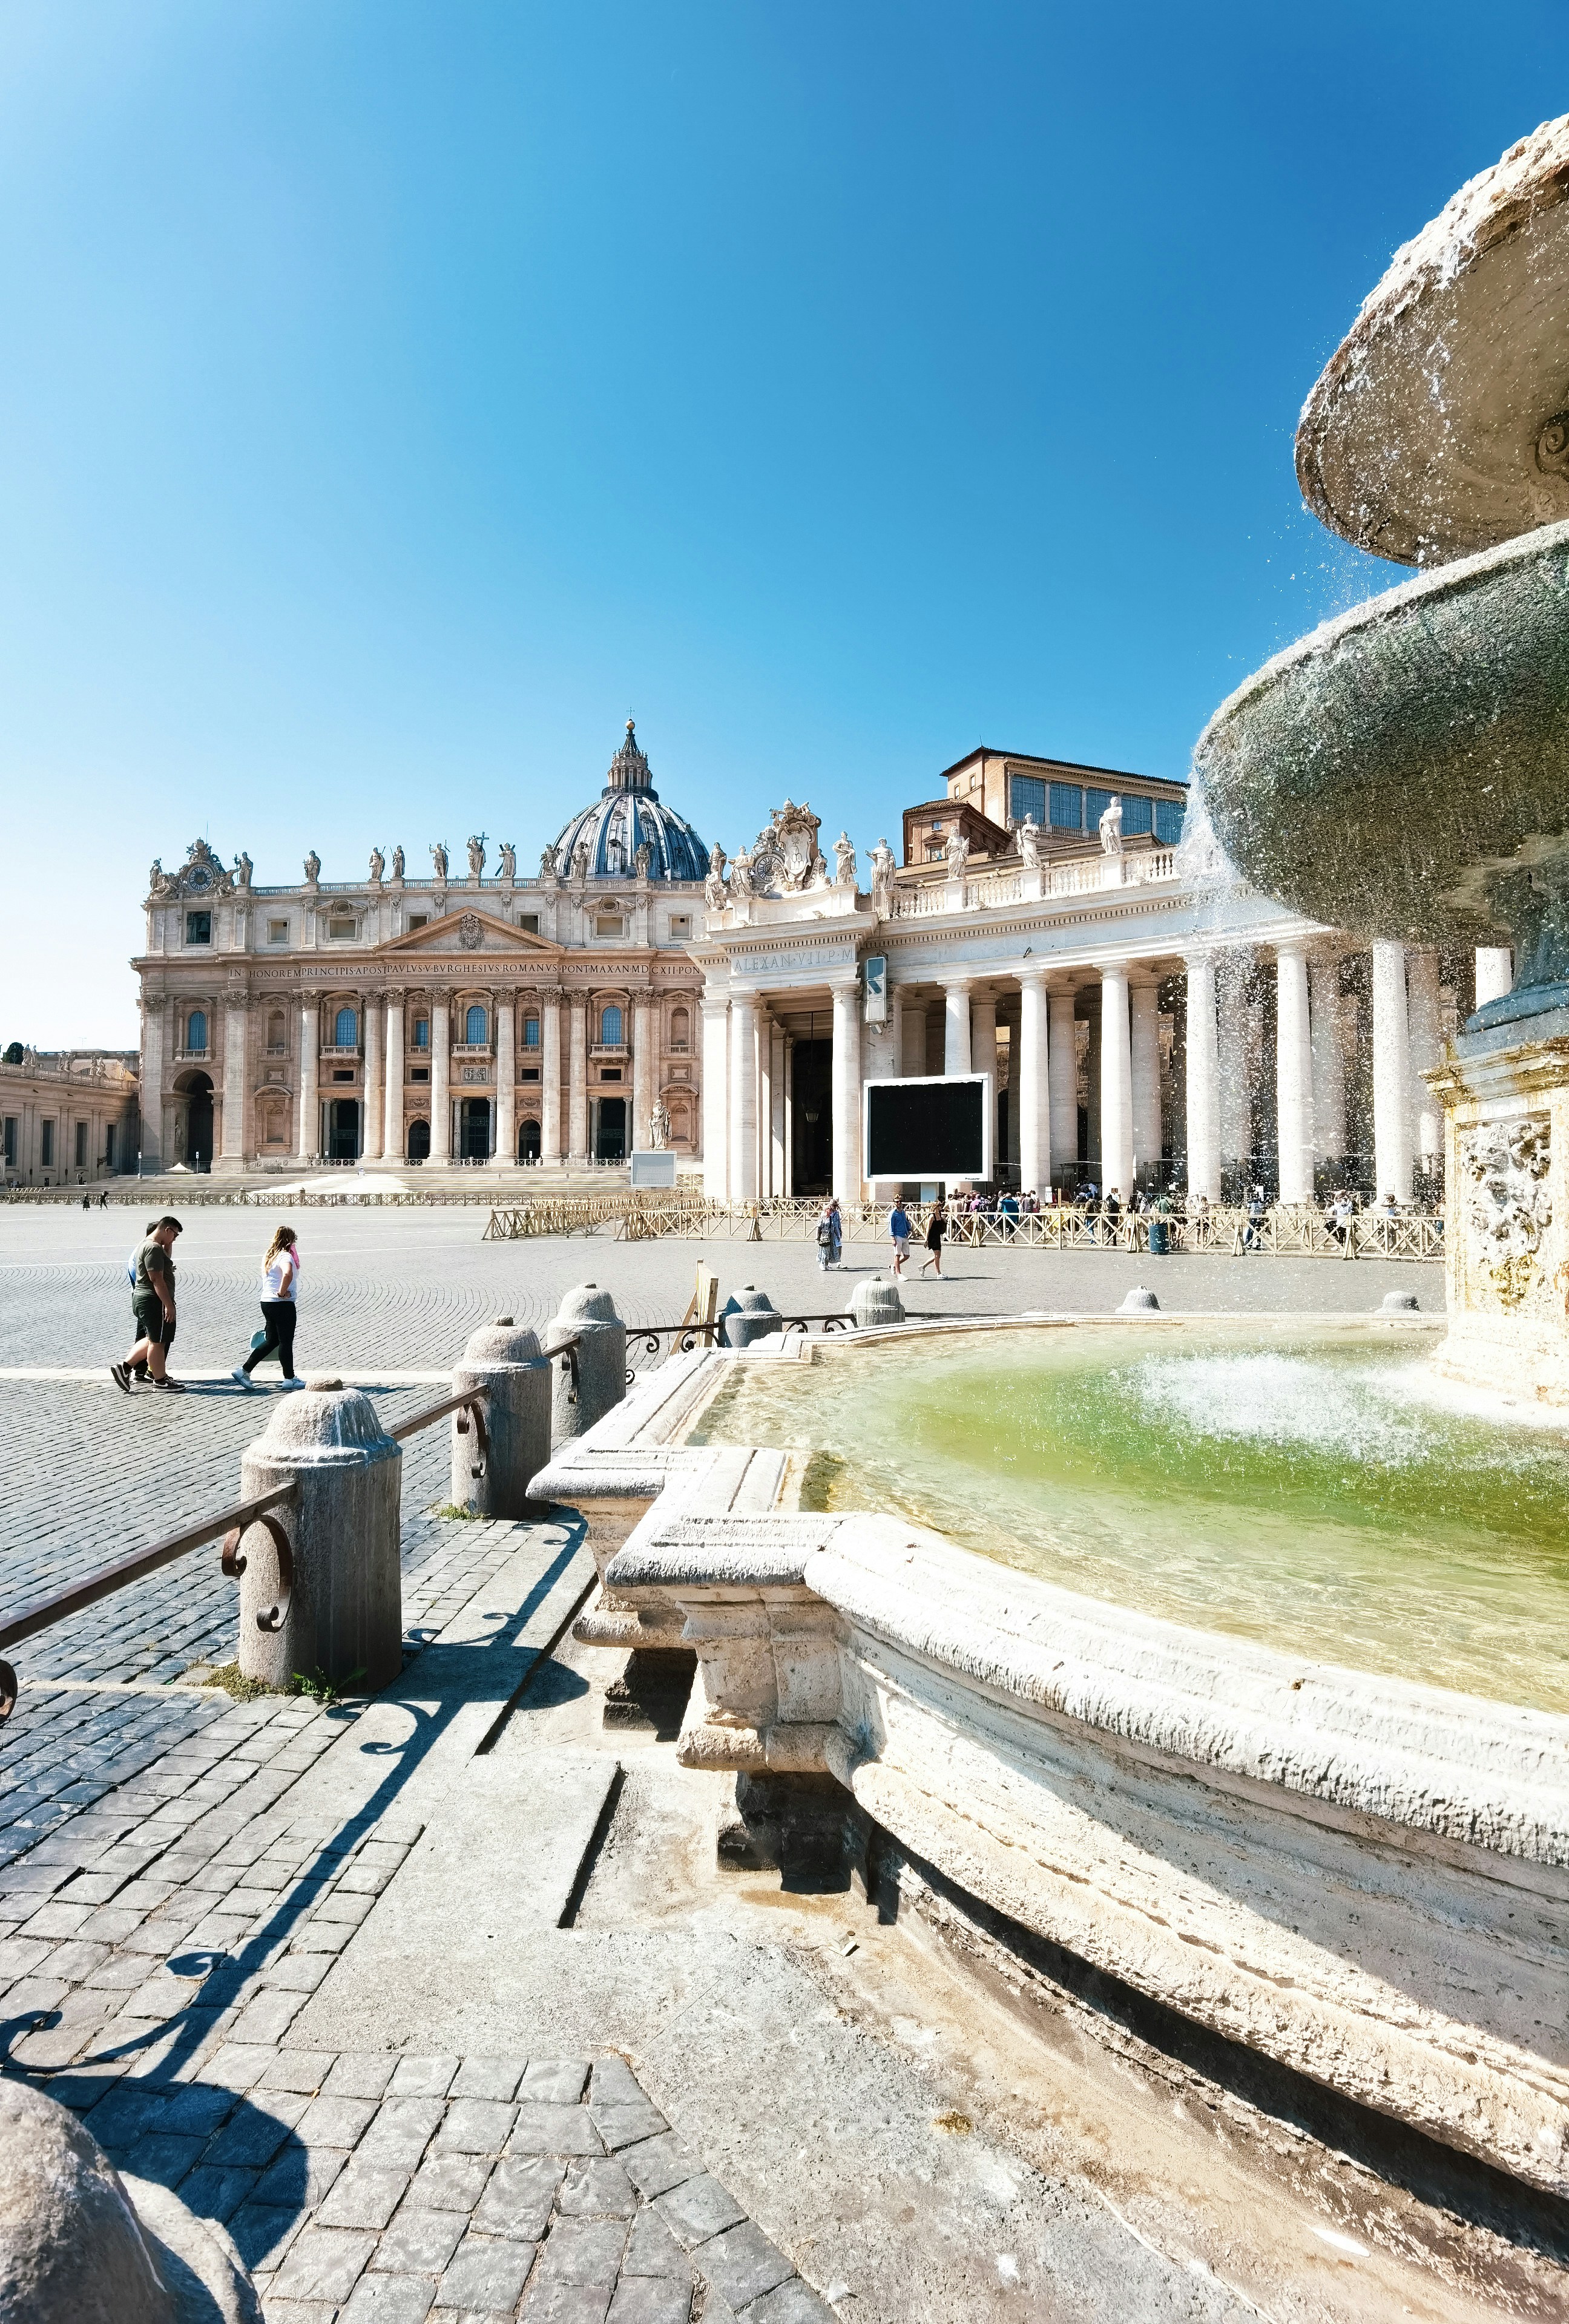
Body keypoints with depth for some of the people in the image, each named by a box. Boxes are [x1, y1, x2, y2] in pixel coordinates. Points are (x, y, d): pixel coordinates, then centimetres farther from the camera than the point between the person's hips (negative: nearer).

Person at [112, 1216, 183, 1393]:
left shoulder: (146, 1246, 15)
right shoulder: (153, 1248, -19)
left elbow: (165, 1260, 33)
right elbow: (157, 1280, -23)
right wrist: (169, 1305, -23)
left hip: (141, 1299, 11)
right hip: (154, 1301, -11)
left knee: (152, 1339, 21)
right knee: (158, 1341, 1)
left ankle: (124, 1367, 18)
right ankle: (160, 1380, 12)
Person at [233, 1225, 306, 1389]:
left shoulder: (268, 1256, 12)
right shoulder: (286, 1256, -16)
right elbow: (288, 1274, -36)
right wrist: (282, 1293, -24)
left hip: (266, 1302, 8)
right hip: (283, 1304, -8)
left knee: (272, 1340, 17)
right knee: (286, 1341, 2)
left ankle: (244, 1370, 14)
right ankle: (289, 1379, 11)